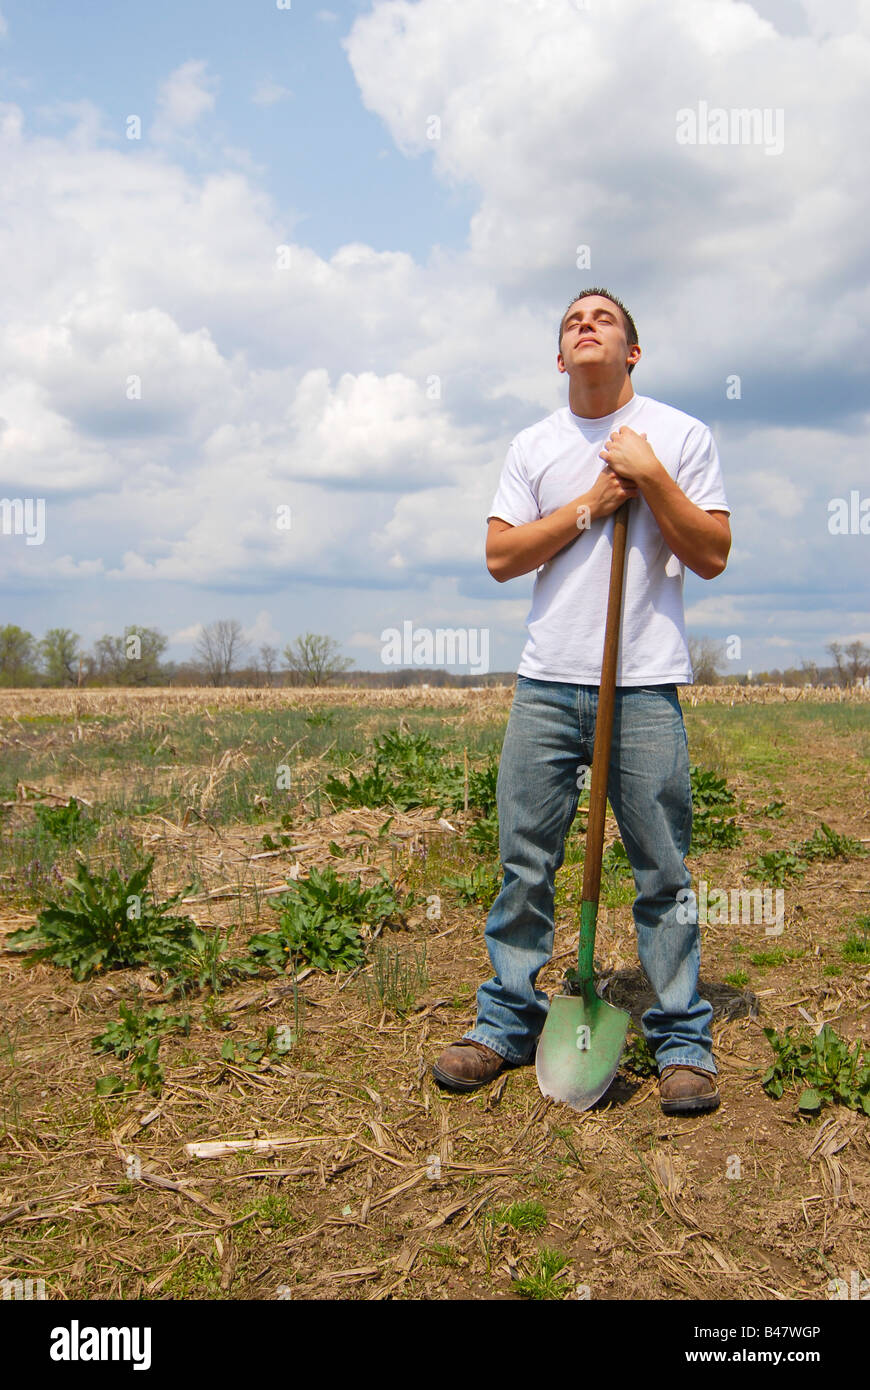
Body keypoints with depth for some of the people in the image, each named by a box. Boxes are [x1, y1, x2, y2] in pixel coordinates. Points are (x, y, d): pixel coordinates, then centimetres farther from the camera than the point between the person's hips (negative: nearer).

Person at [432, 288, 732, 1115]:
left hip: (645, 687, -2)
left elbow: (713, 556, 0)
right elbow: (500, 556, 3)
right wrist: (591, 503, -5)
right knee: (523, 866, 5)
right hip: (548, 683, 2)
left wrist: (650, 476, -8)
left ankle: (682, 1041, 17)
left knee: (664, 873, 3)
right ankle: (506, 1024, 20)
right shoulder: (534, 446, 12)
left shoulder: (680, 435, 6)